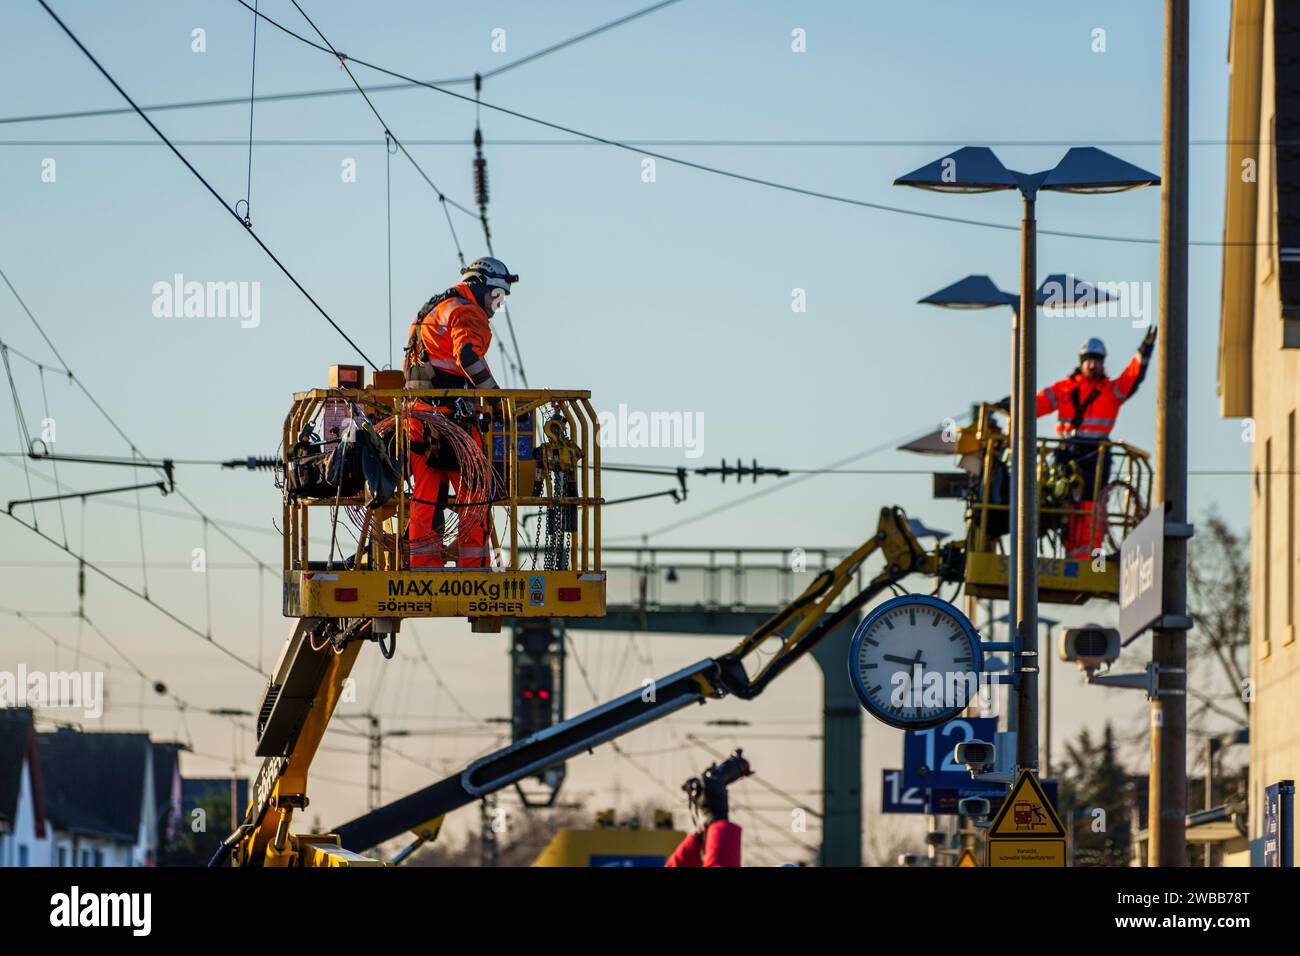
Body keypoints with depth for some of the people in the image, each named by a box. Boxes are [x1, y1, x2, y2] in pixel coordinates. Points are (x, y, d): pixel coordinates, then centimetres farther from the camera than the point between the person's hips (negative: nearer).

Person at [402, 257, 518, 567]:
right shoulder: (467, 313, -6)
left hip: (418, 413, 9)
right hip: (450, 412, -9)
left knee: (426, 499, 7)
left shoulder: (430, 309, 24)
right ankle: (473, 568, -7)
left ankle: (424, 568, 6)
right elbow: (468, 355, -25)